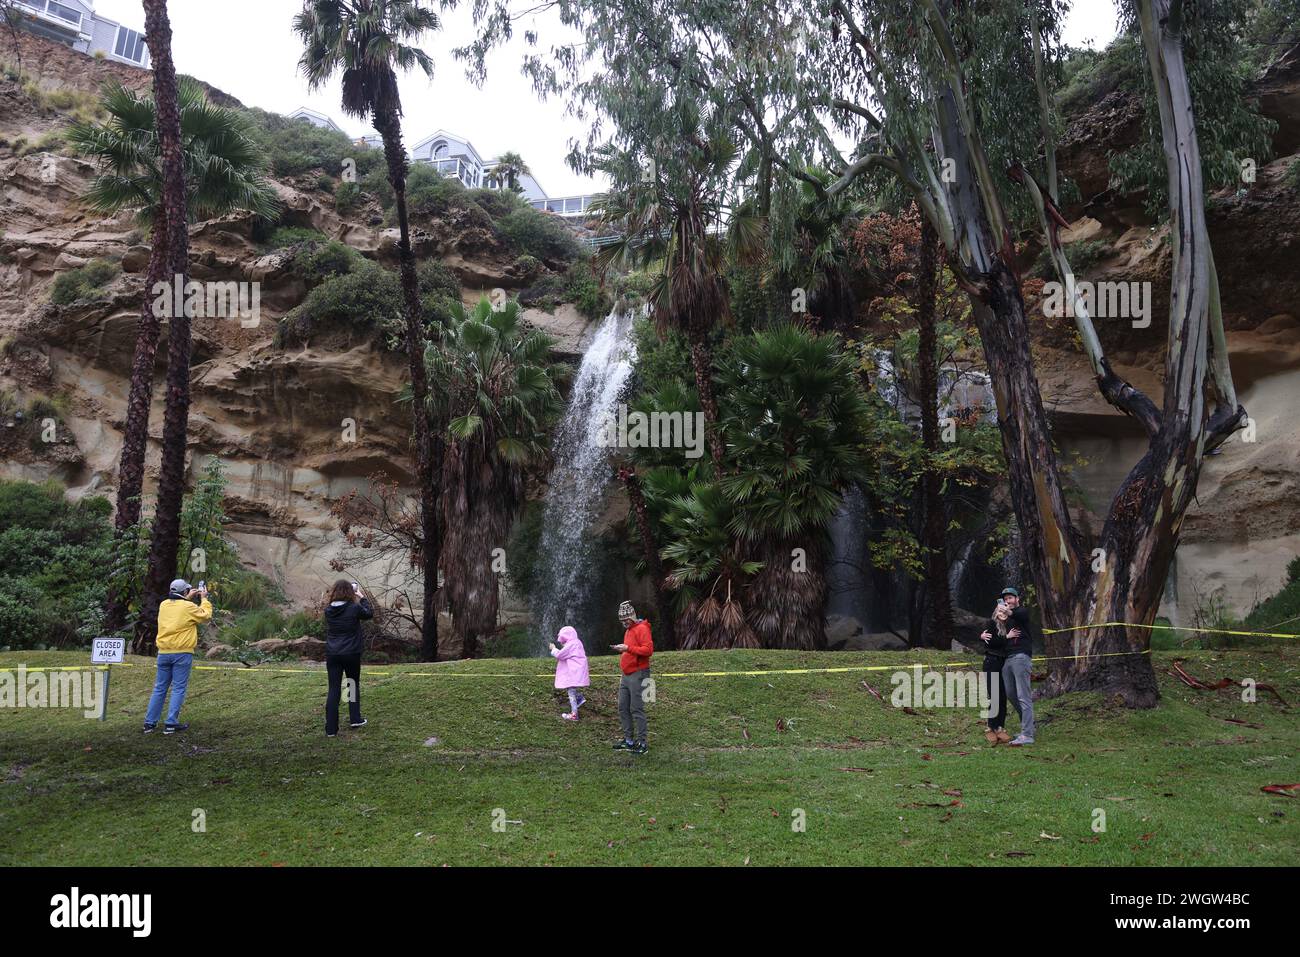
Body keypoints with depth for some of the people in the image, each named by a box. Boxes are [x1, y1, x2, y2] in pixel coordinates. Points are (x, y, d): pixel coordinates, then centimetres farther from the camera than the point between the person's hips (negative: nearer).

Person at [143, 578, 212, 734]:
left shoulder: (164, 605, 7)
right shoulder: (189, 607, -10)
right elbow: (205, 615, 6)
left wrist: (188, 598, 27)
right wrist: (204, 599, 18)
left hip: (163, 653, 5)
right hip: (182, 653, -5)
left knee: (159, 688, 13)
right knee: (178, 689, 0)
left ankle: (149, 722, 15)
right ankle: (171, 724, -2)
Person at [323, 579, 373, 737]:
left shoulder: (328, 610, -2)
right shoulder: (354, 608, -12)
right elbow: (369, 613, 6)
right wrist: (361, 597, 15)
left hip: (332, 655, 2)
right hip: (351, 654, -2)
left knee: (334, 689, 3)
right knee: (353, 684, 18)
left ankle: (331, 729, 1)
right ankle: (355, 719, 24)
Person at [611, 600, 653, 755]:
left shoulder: (641, 629, -11)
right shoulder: (628, 630, 19)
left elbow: (648, 649, -22)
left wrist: (628, 648, -24)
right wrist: (622, 649, 11)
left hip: (638, 675, -10)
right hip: (626, 675, 10)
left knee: (637, 709, -7)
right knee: (623, 708, 10)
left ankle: (642, 743, -1)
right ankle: (628, 740, 18)